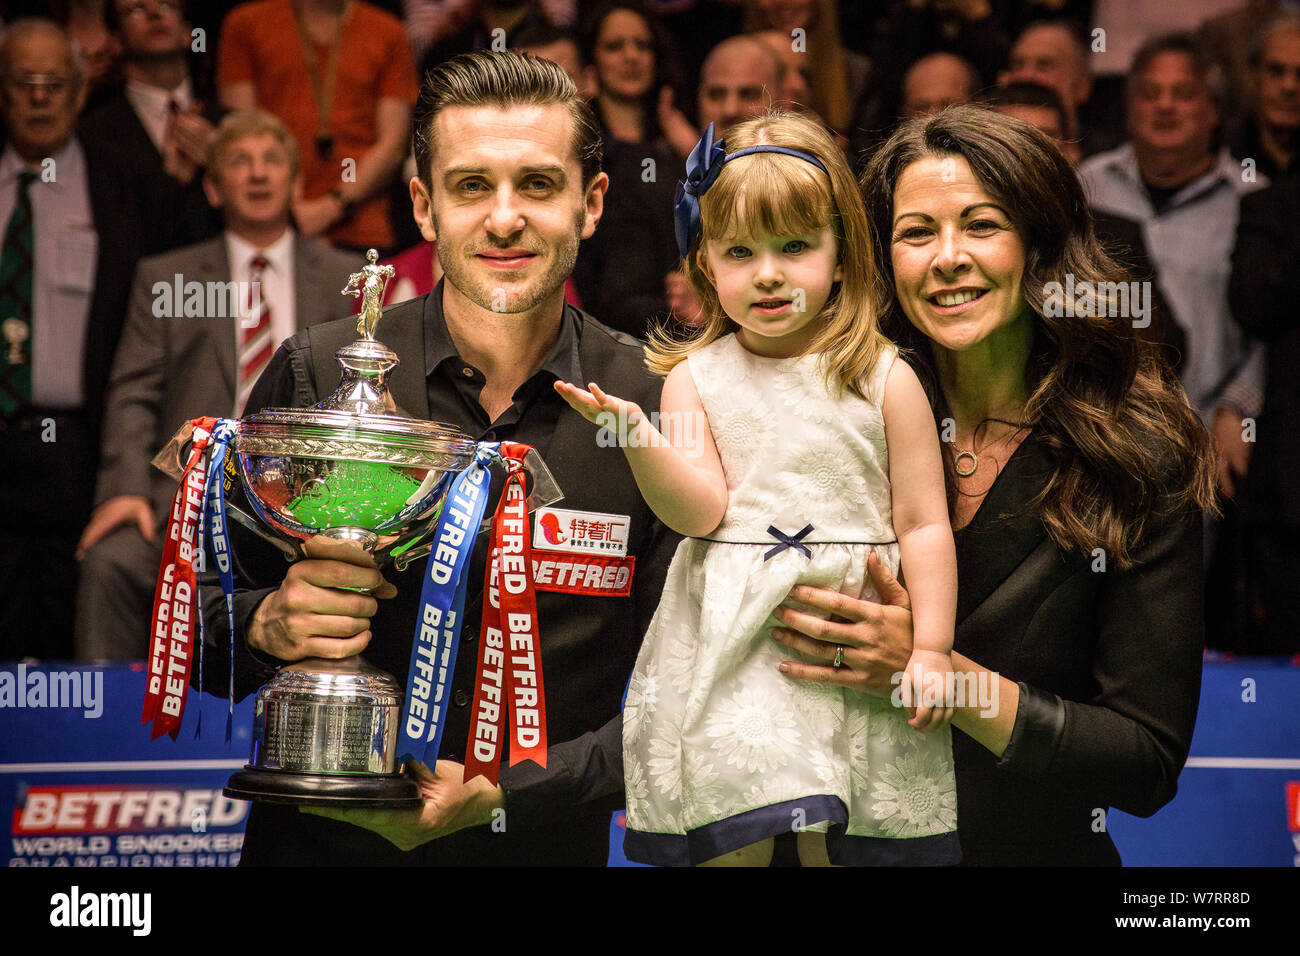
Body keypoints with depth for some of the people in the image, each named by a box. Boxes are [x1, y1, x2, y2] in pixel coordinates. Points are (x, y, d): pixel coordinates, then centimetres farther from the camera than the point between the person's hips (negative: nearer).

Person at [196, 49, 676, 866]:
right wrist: (266, 626, -17)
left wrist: (502, 798, -14)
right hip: (315, 844, 2)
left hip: (545, 845, -2)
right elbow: (193, 613, 3)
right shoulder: (314, 377, -4)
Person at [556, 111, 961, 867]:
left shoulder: (883, 379, 1)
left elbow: (923, 524, 2)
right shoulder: (696, 378, 5)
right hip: (728, 651, 1)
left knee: (839, 847, 1)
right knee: (729, 844, -4)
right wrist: (635, 435, -19)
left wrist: (931, 649, -3)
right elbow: (703, 511, -5)